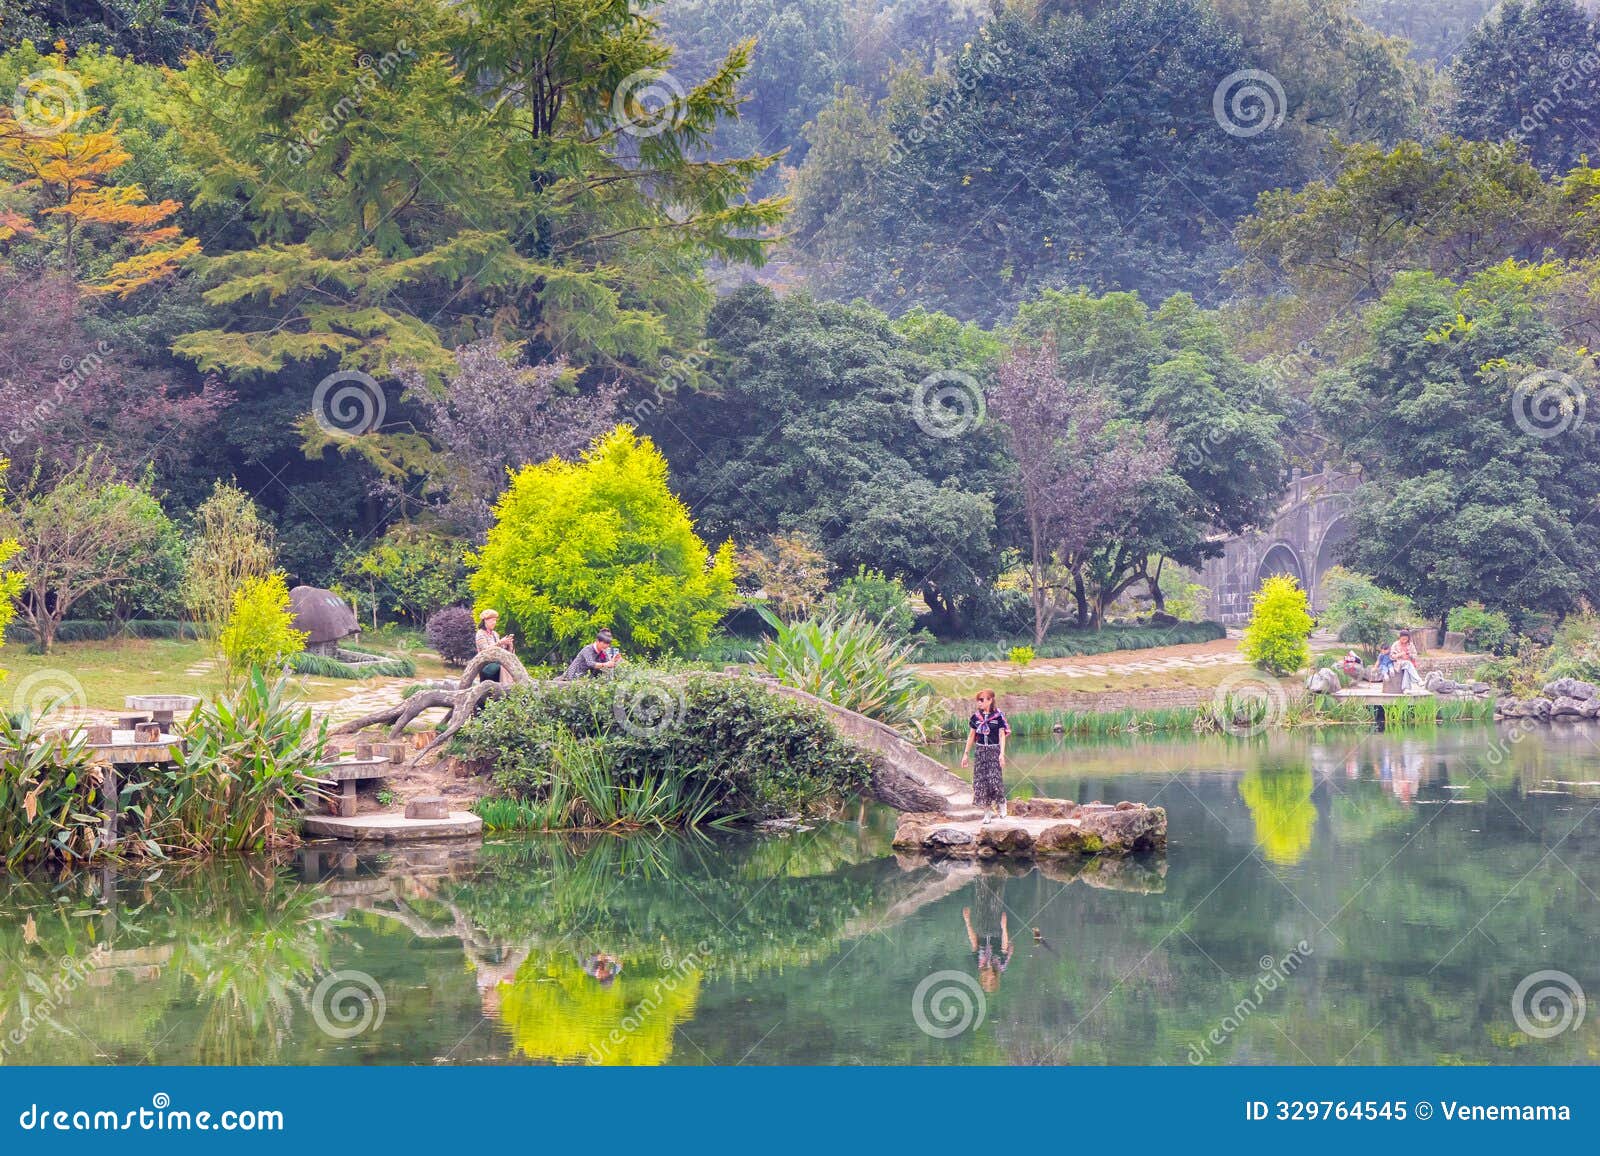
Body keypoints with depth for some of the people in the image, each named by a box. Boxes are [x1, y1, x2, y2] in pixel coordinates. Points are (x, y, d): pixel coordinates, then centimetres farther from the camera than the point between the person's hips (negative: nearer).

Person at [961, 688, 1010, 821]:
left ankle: (1002, 802, 11)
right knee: (981, 781, 0)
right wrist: (966, 754, 10)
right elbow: (971, 736, 12)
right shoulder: (976, 717, 6)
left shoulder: (998, 716, -4)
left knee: (995, 779, -15)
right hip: (980, 751, 4)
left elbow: (1002, 735, -5)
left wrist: (1002, 753, -14)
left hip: (994, 751, -4)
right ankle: (987, 812, 7)